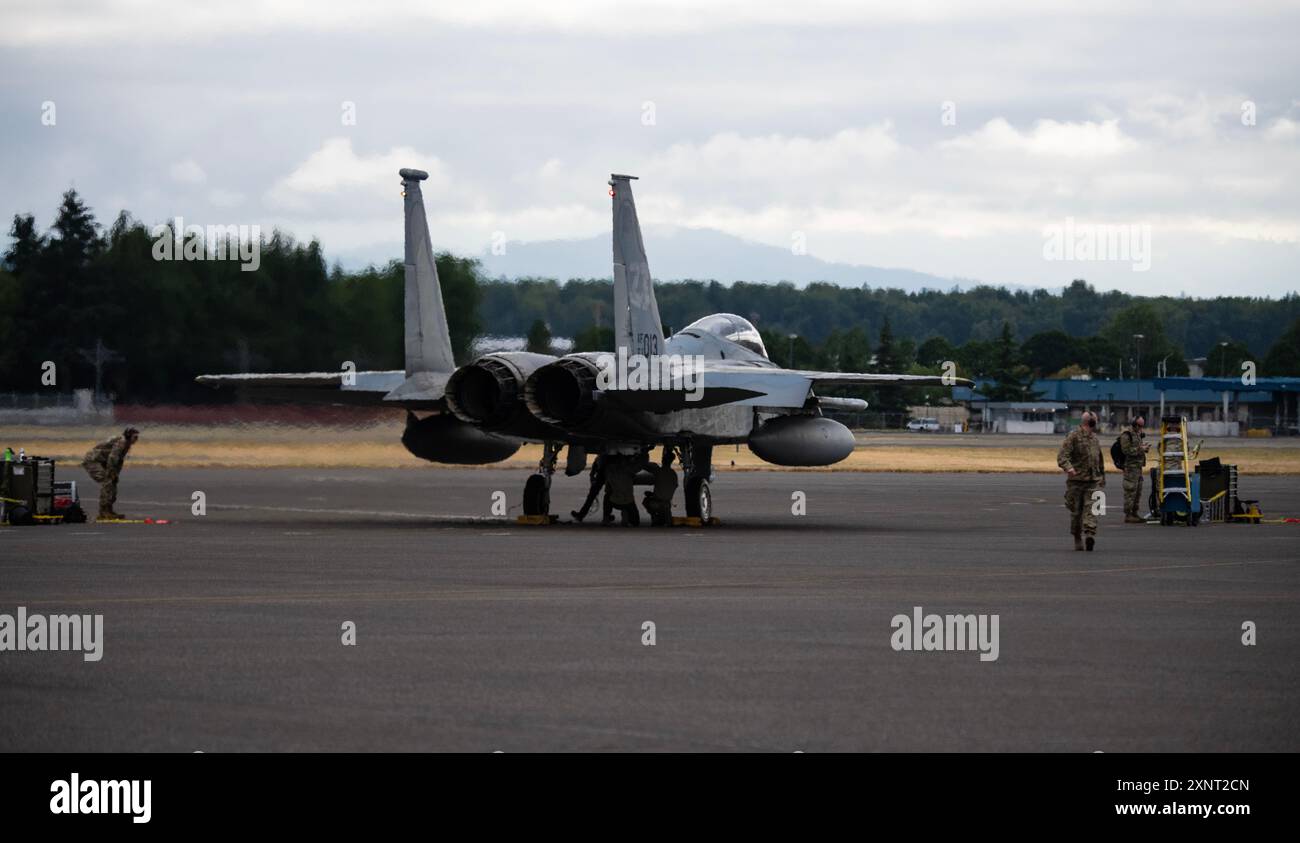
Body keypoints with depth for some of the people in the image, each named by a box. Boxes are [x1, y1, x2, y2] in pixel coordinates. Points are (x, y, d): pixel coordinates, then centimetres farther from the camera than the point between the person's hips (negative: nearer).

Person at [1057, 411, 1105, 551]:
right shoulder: (1074, 436, -5)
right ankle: (1078, 540, 15)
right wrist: (1068, 467, -33)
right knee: (1076, 511, 4)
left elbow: (1100, 460, 29)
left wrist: (1102, 477, 31)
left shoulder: (1095, 438, 16)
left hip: (1092, 481, 4)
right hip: (1076, 480, -4)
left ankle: (1089, 533, -25)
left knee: (1091, 508, -13)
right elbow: (1062, 455, -15)